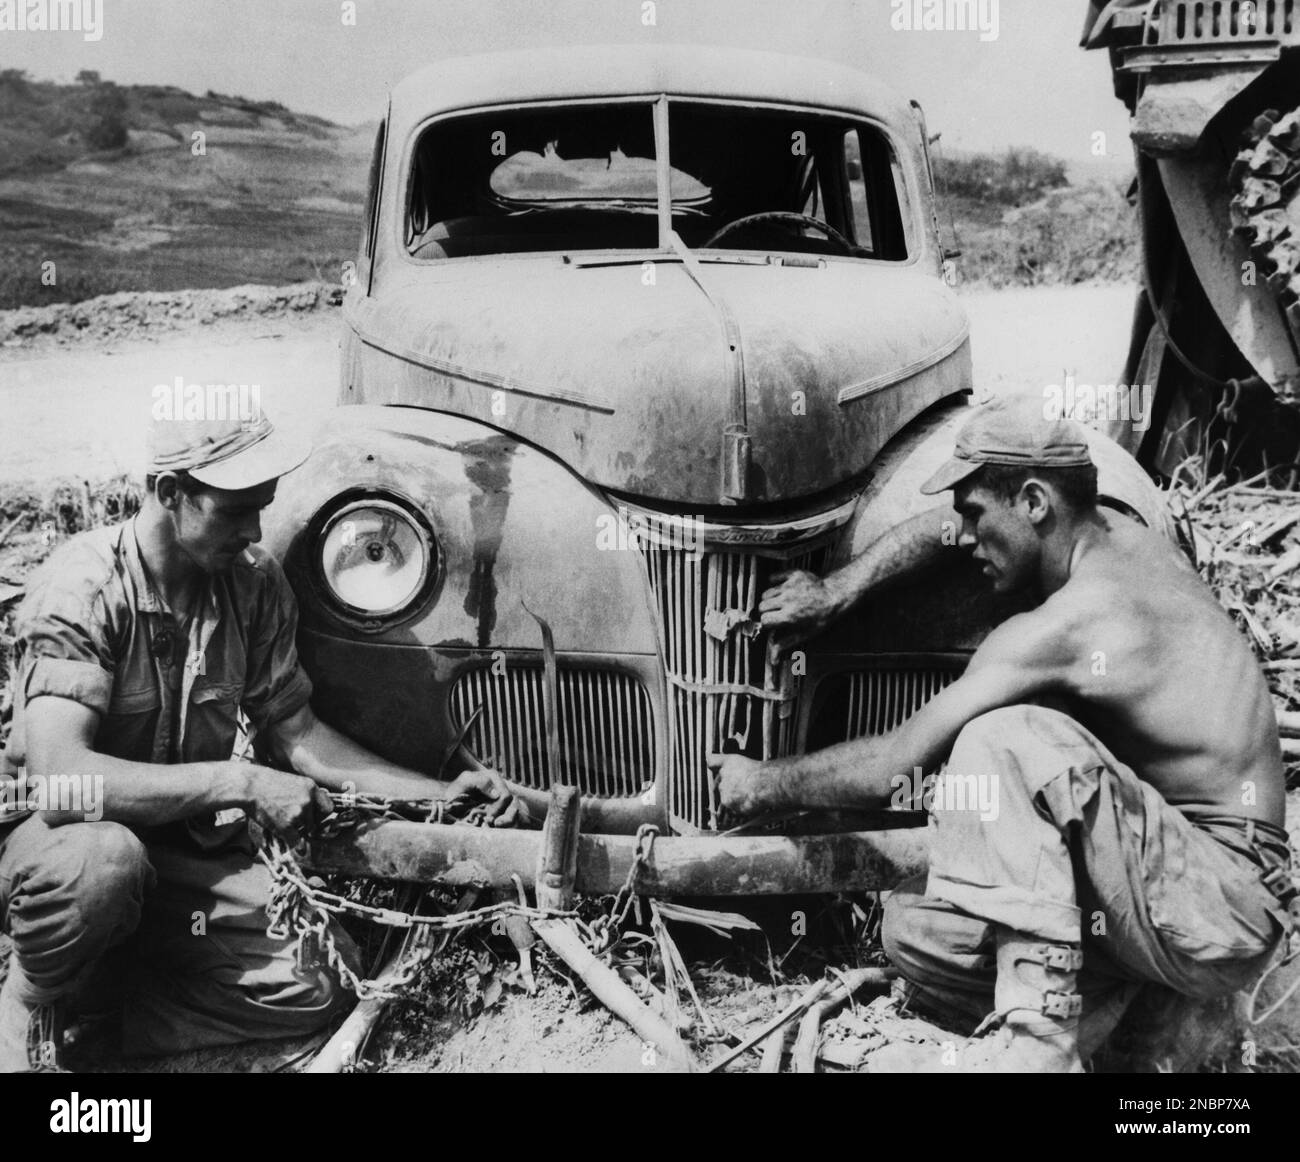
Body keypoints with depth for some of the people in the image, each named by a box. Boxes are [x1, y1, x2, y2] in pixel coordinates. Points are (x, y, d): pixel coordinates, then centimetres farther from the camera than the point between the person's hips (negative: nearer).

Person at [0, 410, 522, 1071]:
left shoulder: (255, 584, -4)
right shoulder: (82, 589, -21)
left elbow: (292, 730, 3)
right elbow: (58, 776, -33)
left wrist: (437, 793, -7)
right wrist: (241, 784, -36)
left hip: (193, 844, 5)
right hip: (58, 838, -5)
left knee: (311, 995, -15)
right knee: (102, 863, -40)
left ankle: (94, 991, 3)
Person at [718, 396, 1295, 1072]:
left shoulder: (1065, 625, -22)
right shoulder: (1116, 534, 4)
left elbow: (897, 767, -19)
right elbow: (946, 525, 21)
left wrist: (765, 784, -4)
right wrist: (835, 593, 11)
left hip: (1230, 914, -8)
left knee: (1005, 736, -29)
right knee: (914, 928, -1)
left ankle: (1035, 1037, -28)